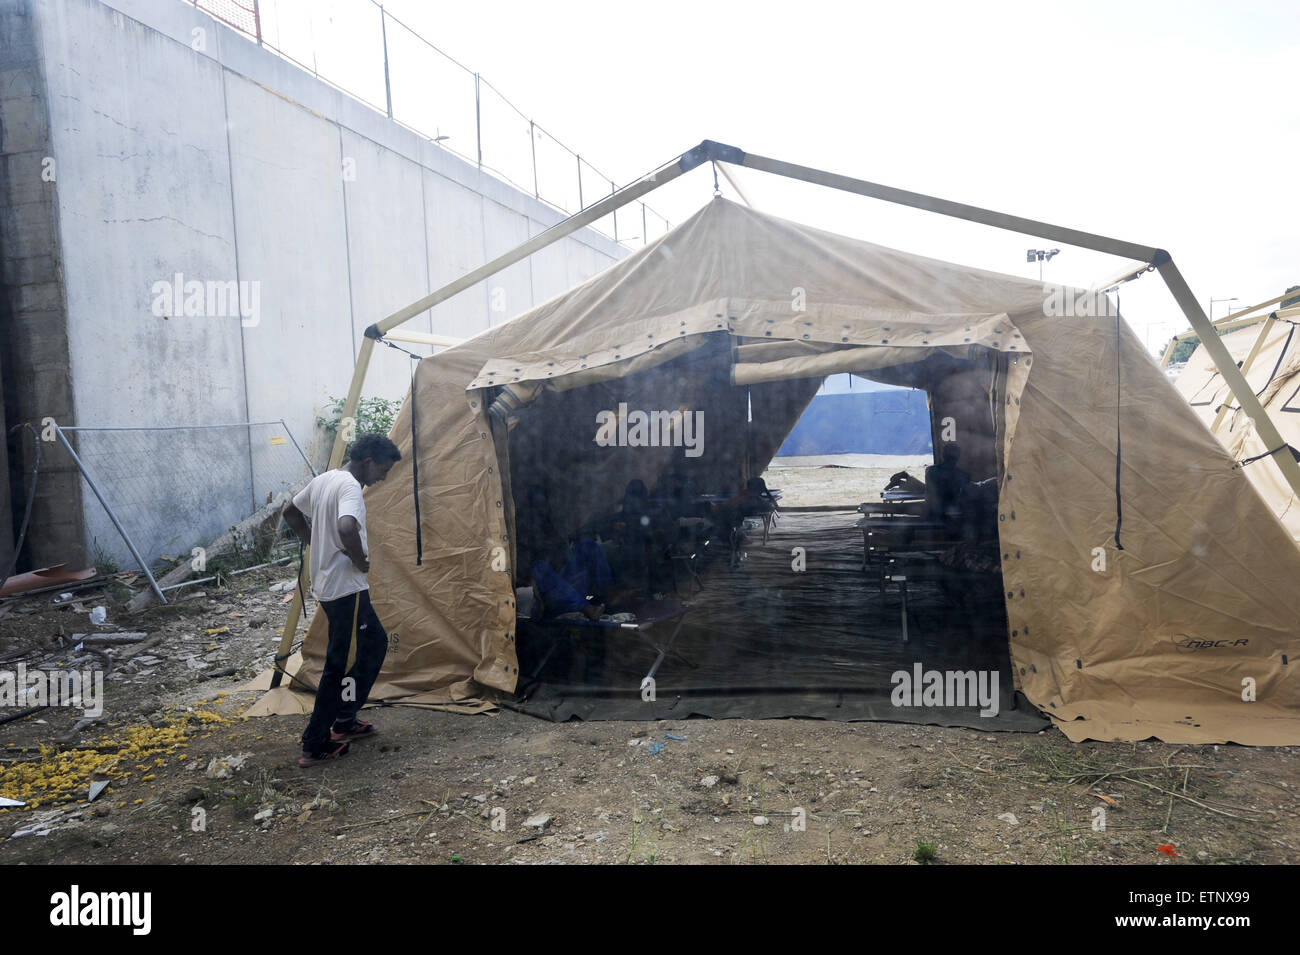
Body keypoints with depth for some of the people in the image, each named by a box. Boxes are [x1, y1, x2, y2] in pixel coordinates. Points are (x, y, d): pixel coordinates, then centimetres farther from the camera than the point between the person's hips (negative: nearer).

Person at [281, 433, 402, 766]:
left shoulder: (322, 480, 10)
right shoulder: (350, 486, -19)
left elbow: (291, 513, 24)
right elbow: (347, 528, -38)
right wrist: (361, 561, -20)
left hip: (326, 584, 10)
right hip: (346, 588, -10)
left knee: (375, 641, 20)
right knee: (340, 666, 1)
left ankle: (345, 720, 27)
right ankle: (315, 746, 11)